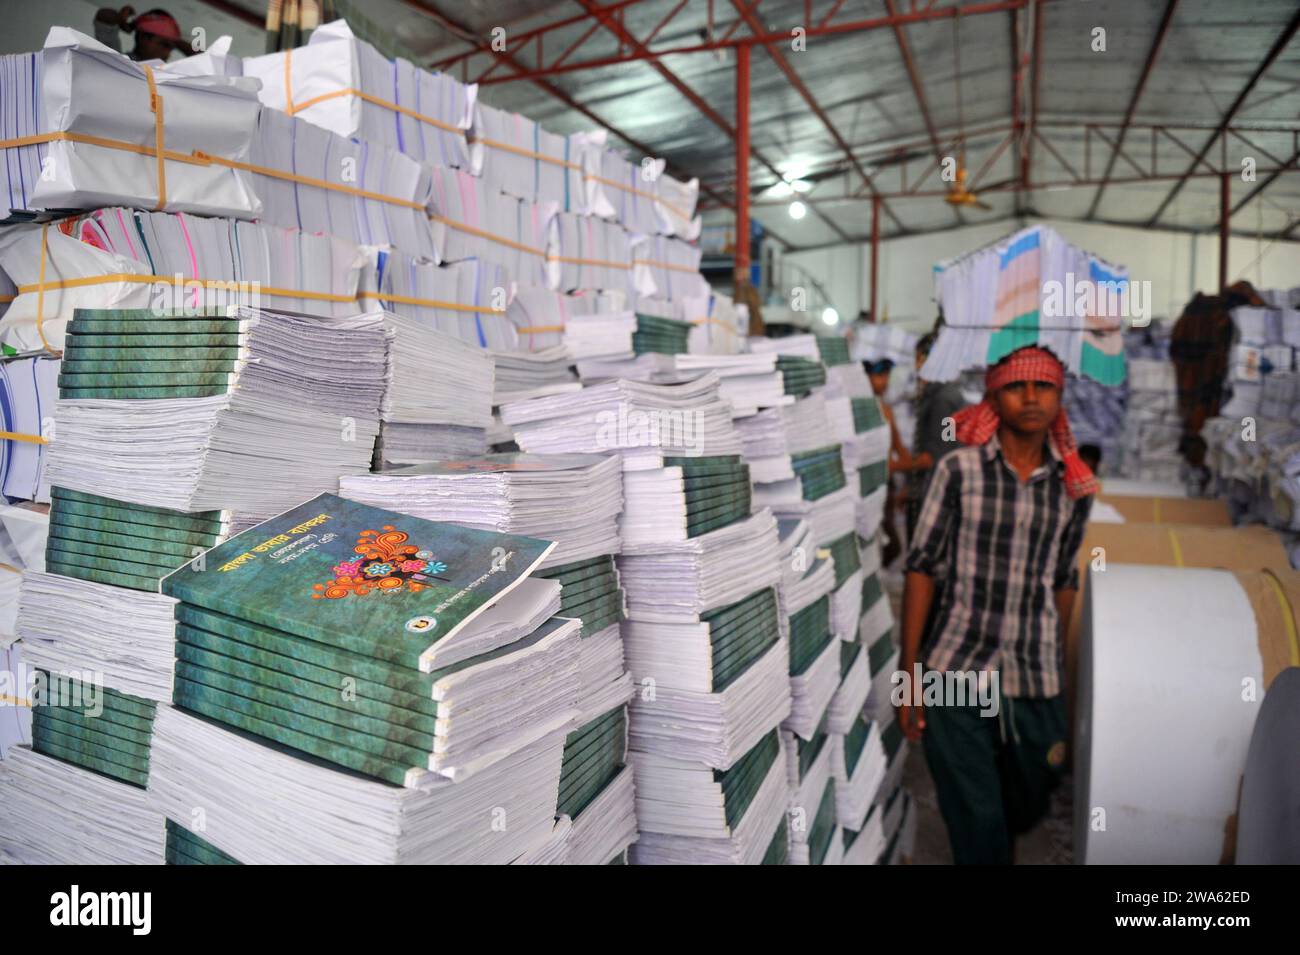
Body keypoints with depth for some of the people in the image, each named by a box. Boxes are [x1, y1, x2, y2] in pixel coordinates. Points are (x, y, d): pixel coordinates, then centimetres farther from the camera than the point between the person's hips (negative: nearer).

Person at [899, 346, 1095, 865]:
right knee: (975, 823, 6)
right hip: (955, 673, -3)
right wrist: (909, 671, -8)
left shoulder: (1074, 486, 2)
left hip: (1036, 682, 4)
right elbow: (921, 567, -6)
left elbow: (1063, 580, 12)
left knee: (1029, 802, 22)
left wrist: (1057, 665, 16)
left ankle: (1001, 841, 54)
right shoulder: (959, 469, -8)